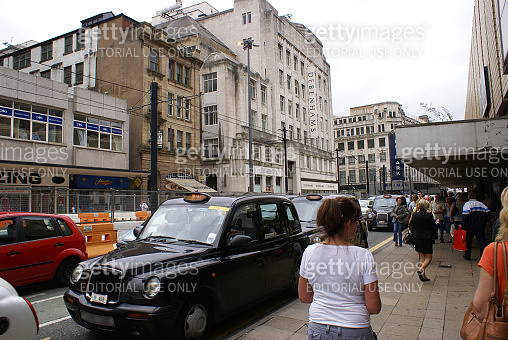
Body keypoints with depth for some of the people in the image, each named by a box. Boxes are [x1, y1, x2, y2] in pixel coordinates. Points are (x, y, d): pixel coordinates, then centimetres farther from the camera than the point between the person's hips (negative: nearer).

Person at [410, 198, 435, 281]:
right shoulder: (429, 216, -14)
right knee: (428, 258, 7)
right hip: (426, 239, -4)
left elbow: (412, 227, 5)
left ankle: (423, 276, 15)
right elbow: (433, 228, -7)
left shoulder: (415, 215, -2)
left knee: (422, 257, 15)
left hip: (417, 239, 4)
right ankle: (421, 269, -16)